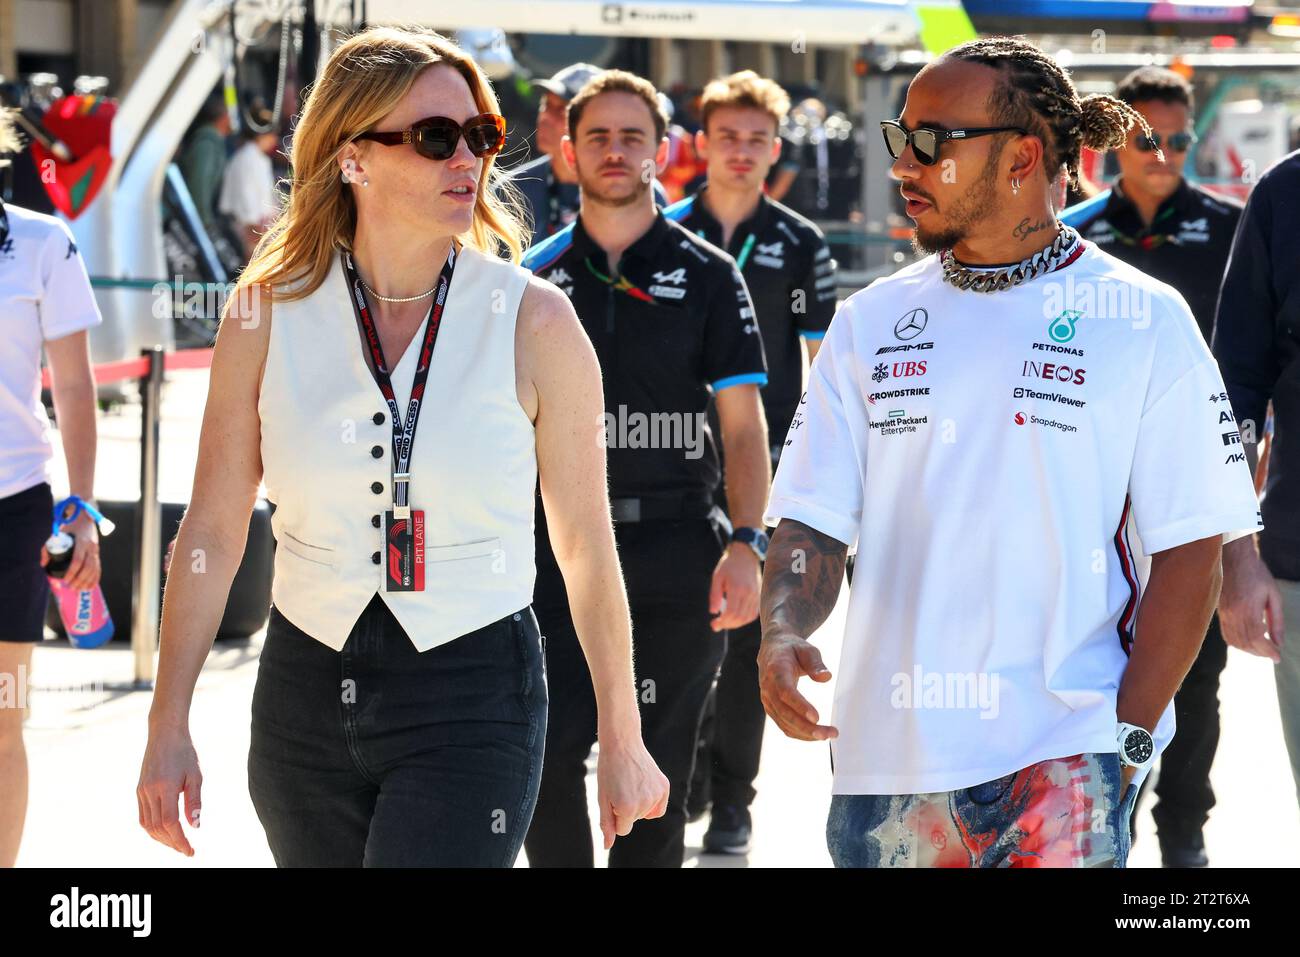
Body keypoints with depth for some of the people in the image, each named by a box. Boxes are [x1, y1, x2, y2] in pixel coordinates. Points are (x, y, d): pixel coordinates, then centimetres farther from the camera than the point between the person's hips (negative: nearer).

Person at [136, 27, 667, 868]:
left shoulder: (533, 324, -6)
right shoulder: (270, 313, -1)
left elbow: (587, 546, 0)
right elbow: (214, 531, 3)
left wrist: (623, 740, 3)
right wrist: (169, 726, 0)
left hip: (474, 701, -3)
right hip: (305, 694, 3)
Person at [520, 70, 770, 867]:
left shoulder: (708, 277, 4)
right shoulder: (536, 277, 9)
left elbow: (745, 423, 1)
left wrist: (747, 545, -11)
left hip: (675, 548, -1)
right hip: (558, 542, 1)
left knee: (659, 764, 4)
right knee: (548, 751, -8)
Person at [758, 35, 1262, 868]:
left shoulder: (1144, 322, -1)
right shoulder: (871, 323, 11)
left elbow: (1189, 550, -3)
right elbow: (814, 523, 7)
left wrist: (1126, 738, -10)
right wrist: (781, 635, -13)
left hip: (1061, 764, -4)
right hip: (887, 761, 4)